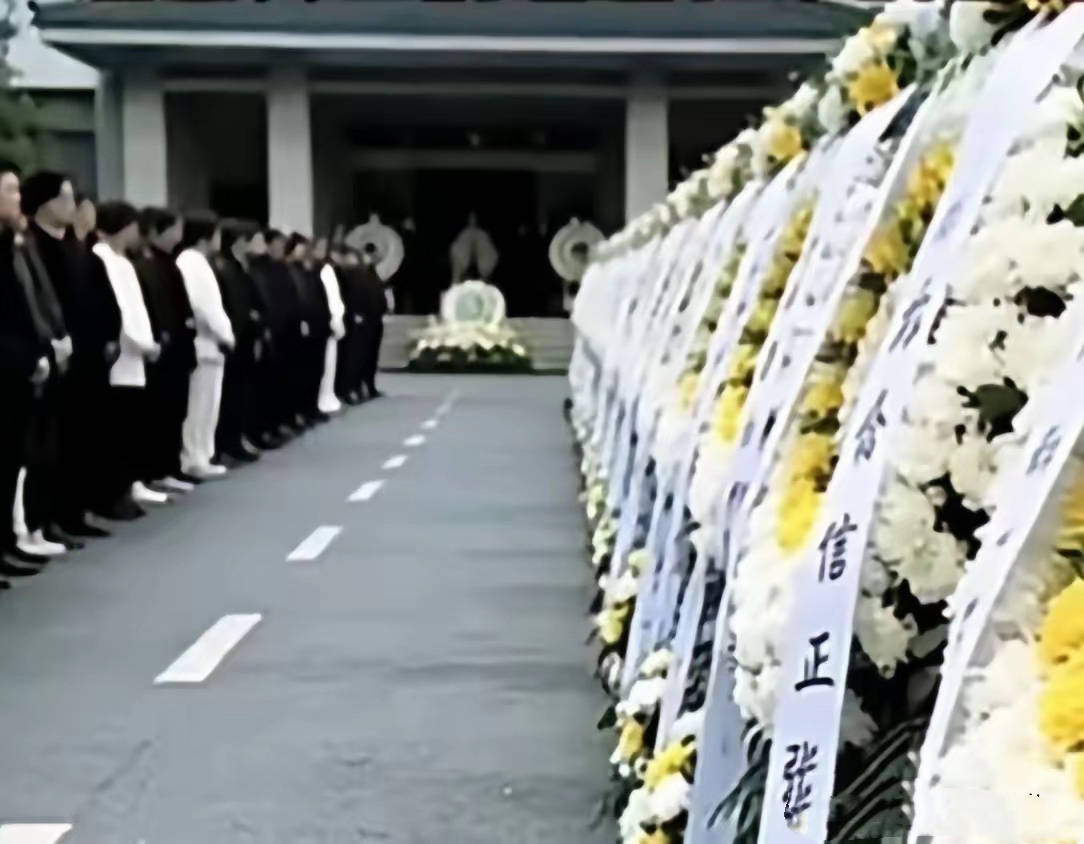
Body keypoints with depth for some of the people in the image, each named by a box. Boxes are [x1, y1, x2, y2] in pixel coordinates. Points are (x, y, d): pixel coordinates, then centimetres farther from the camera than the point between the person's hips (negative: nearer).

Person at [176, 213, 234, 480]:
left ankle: (197, 457, 17)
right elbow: (209, 306, -18)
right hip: (206, 344, -9)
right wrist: (226, 336, -10)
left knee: (199, 406, 12)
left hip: (200, 341, 9)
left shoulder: (187, 261, 13)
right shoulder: (196, 263, -15)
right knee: (202, 406, -3)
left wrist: (222, 335, 13)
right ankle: (197, 460, 1)